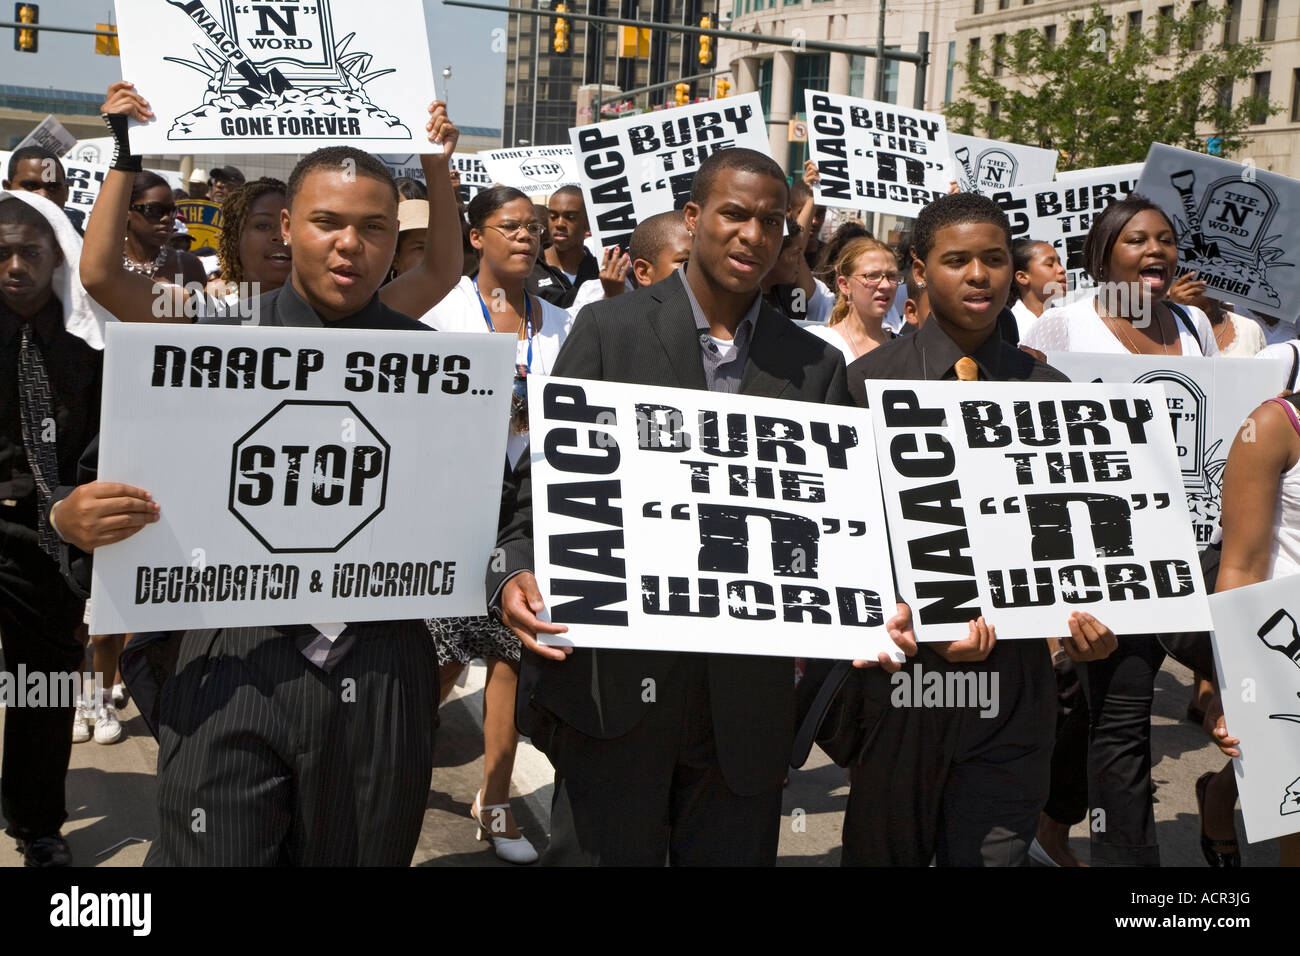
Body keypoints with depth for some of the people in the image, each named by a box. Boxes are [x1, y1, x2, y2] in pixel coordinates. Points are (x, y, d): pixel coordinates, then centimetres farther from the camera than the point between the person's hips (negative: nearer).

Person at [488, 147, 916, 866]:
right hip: (615, 677, -2)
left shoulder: (815, 366, 9)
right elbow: (547, 477, 0)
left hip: (747, 692, 3)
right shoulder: (609, 328, 2)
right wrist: (516, 573, -19)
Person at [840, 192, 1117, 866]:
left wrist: (1083, 617, -9)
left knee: (998, 848, 9)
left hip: (1015, 672, 2)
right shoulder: (867, 381, -1)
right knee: (886, 847, 13)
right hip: (901, 661, -2)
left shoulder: (1049, 390, 8)